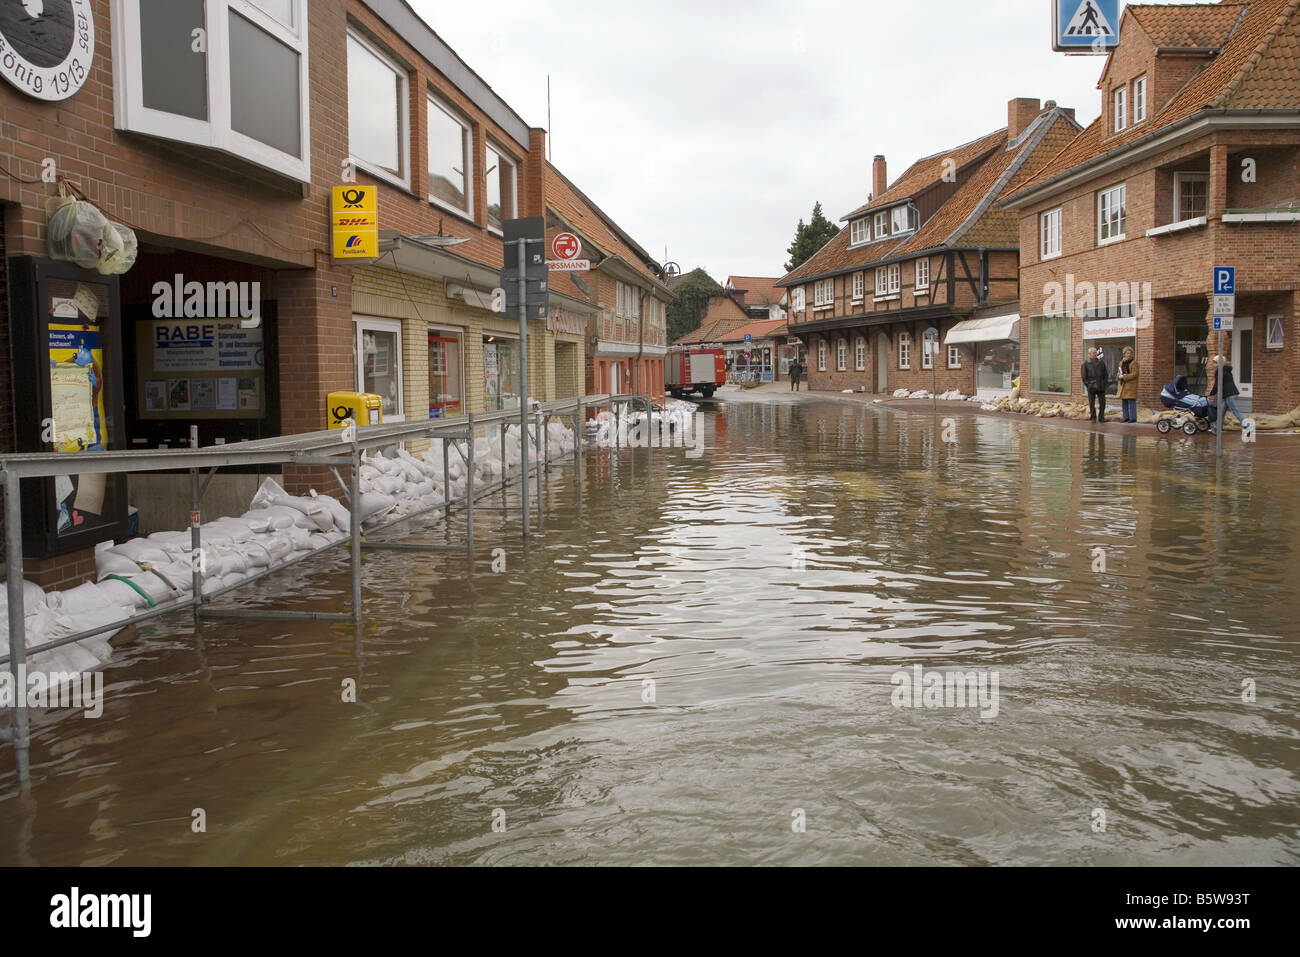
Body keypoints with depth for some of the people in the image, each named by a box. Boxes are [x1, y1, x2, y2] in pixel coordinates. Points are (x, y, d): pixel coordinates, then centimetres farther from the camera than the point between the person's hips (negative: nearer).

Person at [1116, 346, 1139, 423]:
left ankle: (1133, 417, -5)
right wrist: (1119, 376, -8)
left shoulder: (1134, 362, -5)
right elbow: (1119, 373, 15)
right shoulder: (1121, 362, 16)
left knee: (1131, 402, -8)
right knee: (1124, 403, 9)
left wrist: (1124, 377, -15)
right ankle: (1126, 417, 15)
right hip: (1123, 385, 7)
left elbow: (1134, 374, -12)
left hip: (1131, 385, -7)